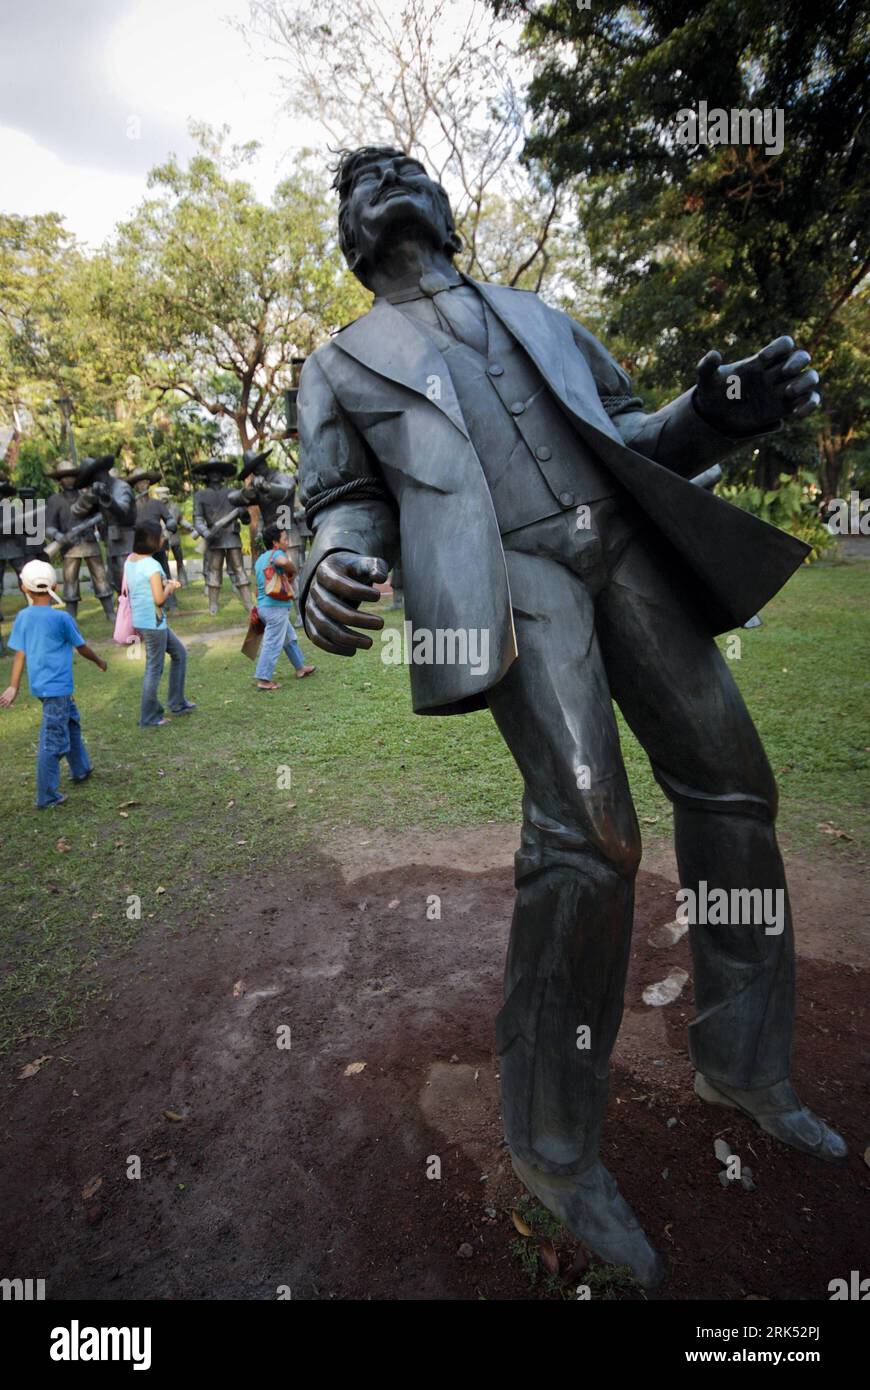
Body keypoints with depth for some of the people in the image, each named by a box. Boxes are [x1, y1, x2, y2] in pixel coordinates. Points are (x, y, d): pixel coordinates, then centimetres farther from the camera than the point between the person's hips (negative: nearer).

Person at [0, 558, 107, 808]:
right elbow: (82, 648, -1)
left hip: (39, 685, 6)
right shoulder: (61, 618, -13)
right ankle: (46, 796, 3)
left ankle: (81, 770, 38)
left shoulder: (23, 617, 0)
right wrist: (99, 661, 17)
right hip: (57, 687, -6)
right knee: (53, 740, -2)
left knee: (71, 722, 25)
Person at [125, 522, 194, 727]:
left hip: (140, 619, 9)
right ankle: (149, 717, 14)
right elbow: (159, 599, -22)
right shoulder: (152, 565, -20)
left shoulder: (130, 560, 7)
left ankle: (177, 702, 27)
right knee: (154, 668, 3)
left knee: (179, 653, 21)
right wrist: (170, 587, -3)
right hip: (153, 623, -9)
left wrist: (165, 583, 8)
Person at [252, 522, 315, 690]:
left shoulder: (260, 559, 16)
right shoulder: (277, 554, -12)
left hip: (263, 605, 10)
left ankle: (300, 668, 34)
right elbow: (284, 562, -36)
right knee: (272, 644, -4)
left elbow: (257, 587, 23)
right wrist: (292, 570, -17)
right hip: (276, 607, -10)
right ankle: (263, 679, -2)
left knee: (289, 638, 22)